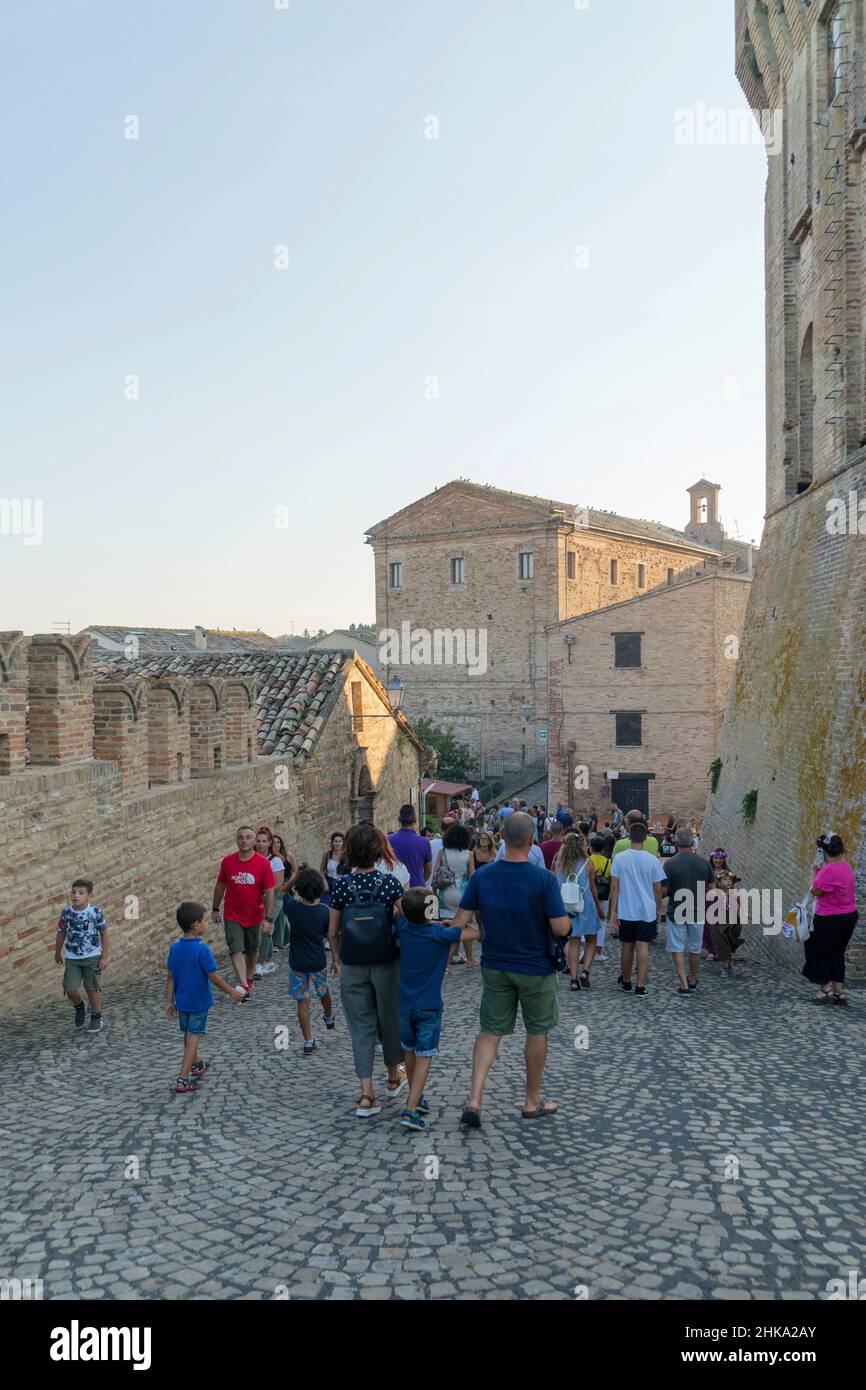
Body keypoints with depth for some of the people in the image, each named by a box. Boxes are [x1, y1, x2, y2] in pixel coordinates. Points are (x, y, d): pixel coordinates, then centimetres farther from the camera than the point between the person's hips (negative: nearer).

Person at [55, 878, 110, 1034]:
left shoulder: (95, 912, -13)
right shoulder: (66, 913, -5)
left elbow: (104, 933, -5)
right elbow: (61, 933, 9)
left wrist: (104, 957, -5)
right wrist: (58, 953, 18)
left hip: (92, 956, -2)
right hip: (72, 958, 3)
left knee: (92, 988, 3)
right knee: (70, 989, -3)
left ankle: (96, 1019, 21)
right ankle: (80, 1007, 30)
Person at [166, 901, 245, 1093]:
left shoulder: (175, 948, -5)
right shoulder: (202, 949, -23)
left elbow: (170, 977, 1)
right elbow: (214, 976, -19)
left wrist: (169, 1001, 9)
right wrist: (231, 991, -7)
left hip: (182, 1000, 6)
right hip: (199, 1002, -6)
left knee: (188, 1034, 22)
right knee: (193, 1037, 2)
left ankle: (197, 1065, 43)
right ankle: (183, 1080, -1)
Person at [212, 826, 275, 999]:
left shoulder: (263, 863, -12)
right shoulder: (228, 861, -6)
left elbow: (269, 892, -11)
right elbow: (220, 886, 8)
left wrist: (268, 918, -15)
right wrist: (215, 909, 13)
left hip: (254, 917, 0)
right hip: (232, 917, 0)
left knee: (252, 951, 18)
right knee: (236, 951, -13)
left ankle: (249, 979, 39)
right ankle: (244, 985, -14)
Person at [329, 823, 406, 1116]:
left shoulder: (342, 884, -6)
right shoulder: (389, 882, -11)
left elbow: (333, 932, -1)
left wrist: (336, 958, 16)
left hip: (352, 967, 1)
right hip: (386, 963, 0)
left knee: (361, 1026, 8)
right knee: (390, 1018, 19)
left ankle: (366, 1095, 2)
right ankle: (394, 1078, 38)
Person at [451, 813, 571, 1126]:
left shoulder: (482, 876, -9)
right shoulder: (544, 879, -19)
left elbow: (460, 922, -5)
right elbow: (561, 928, -19)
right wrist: (565, 917, 2)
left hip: (495, 966, 3)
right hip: (535, 968, -3)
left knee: (490, 1031, 11)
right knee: (537, 1032, 15)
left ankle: (474, 1100, -1)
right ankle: (532, 1101, 27)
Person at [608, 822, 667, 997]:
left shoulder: (620, 858, -6)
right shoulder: (652, 860, -6)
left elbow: (614, 887, -6)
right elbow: (658, 889, 0)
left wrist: (612, 913, 0)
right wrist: (658, 910, 13)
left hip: (626, 911, 1)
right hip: (647, 911, -1)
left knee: (627, 946, 14)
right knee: (643, 947, 0)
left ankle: (625, 981, 29)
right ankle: (640, 986, -3)